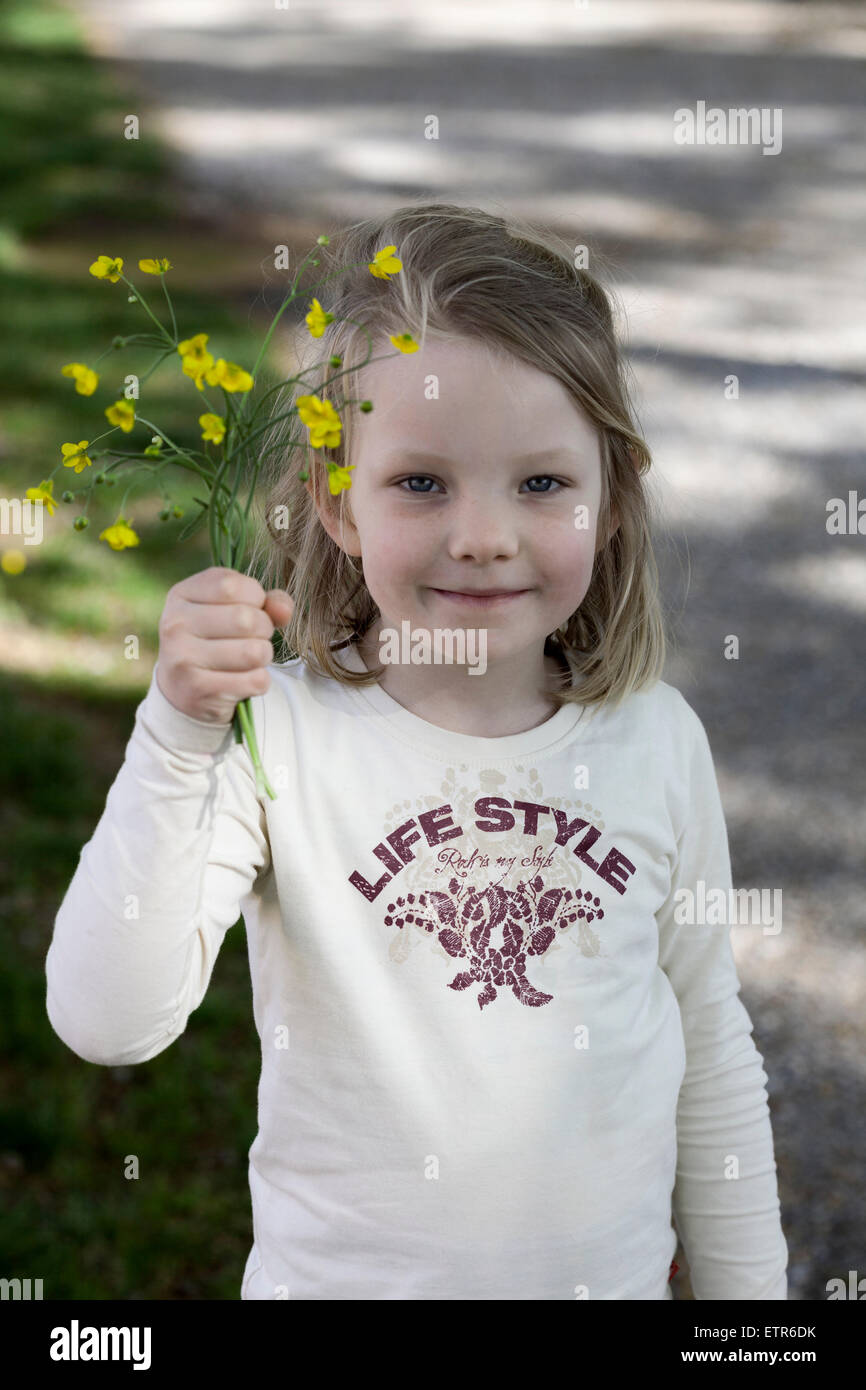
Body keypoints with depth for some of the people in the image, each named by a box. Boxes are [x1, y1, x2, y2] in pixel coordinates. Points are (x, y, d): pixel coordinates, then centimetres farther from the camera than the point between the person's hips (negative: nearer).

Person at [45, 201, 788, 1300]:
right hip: (341, 1274, -2)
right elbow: (107, 1023, -26)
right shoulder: (276, 737, -16)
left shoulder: (657, 739, -7)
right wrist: (176, 738, -34)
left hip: (609, 1273, 2)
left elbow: (712, 1057, 4)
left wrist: (748, 1289, 7)